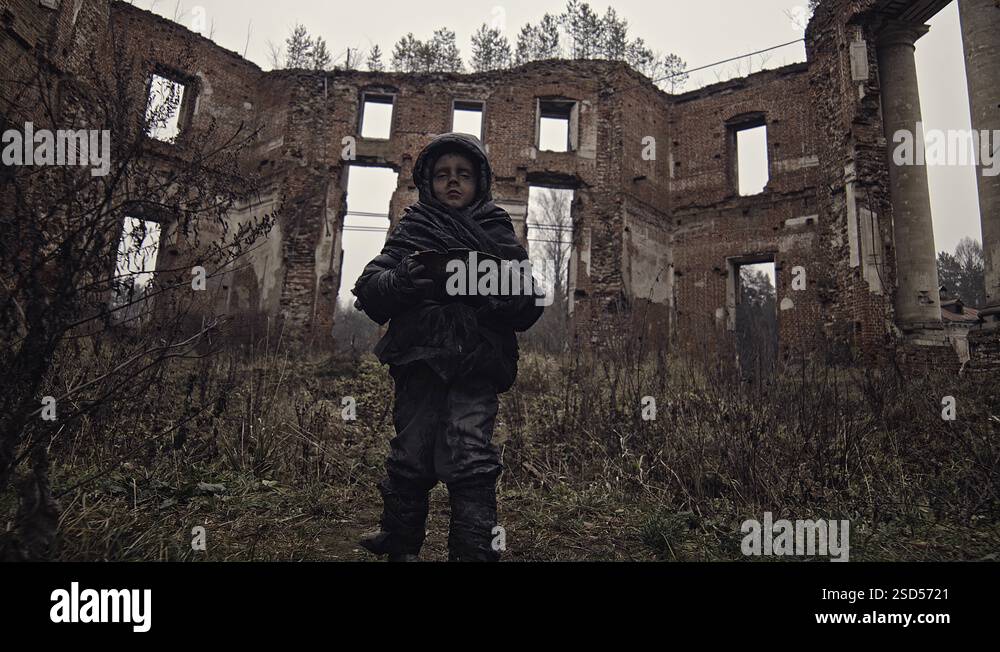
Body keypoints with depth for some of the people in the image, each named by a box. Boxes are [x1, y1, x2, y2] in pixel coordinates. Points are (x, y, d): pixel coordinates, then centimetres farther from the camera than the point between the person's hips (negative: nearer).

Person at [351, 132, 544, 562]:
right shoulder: (410, 231, 17)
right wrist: (400, 281, -14)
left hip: (476, 365, -1)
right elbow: (368, 288, 7)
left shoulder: (498, 235, 16)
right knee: (410, 456, 6)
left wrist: (493, 293, -14)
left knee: (470, 458, -9)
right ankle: (398, 546, 24)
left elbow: (529, 302, 7)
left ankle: (474, 550, 3)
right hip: (418, 361, 1)